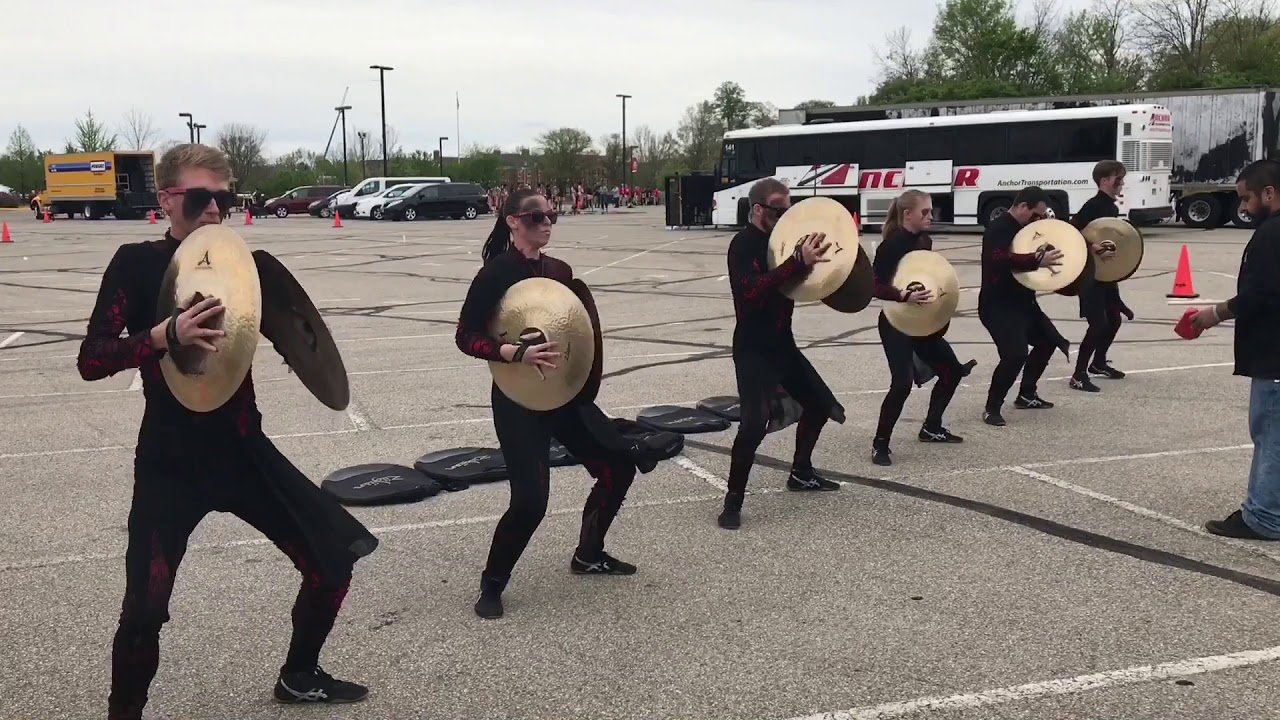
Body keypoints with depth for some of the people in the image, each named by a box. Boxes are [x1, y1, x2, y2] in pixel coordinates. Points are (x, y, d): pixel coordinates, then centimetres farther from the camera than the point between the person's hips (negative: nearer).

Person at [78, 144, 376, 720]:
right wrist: (168, 333, -30)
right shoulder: (137, 263, -6)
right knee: (145, 610, -11)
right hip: (170, 463, -4)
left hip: (244, 449, 5)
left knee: (334, 559, 5)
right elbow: (91, 360, -15)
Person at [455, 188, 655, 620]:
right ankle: (492, 586, 9)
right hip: (518, 399, -7)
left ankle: (588, 555, 31)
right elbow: (466, 337, -16)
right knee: (530, 500, -14)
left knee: (620, 465, 10)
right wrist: (517, 353, -28)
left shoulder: (560, 271, 8)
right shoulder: (495, 273, -12)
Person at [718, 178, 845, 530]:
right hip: (753, 349, -9)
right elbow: (754, 291, -33)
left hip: (782, 343, 9)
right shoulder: (744, 244, -17)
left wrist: (810, 261, -4)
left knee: (820, 404, 18)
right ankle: (733, 502, -9)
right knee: (754, 423, -21)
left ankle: (801, 473, 35)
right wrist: (799, 262, -39)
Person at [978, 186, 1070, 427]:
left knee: (1048, 340, 22)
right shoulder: (998, 228, -19)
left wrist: (1046, 260, 2)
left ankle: (1026, 395, 34)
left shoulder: (1023, 228, 12)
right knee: (1015, 354, -24)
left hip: (1022, 301, 11)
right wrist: (1038, 260, -45)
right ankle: (992, 408, -10)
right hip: (997, 305, -11)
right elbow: (999, 259, -37)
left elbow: (1025, 258, 23)